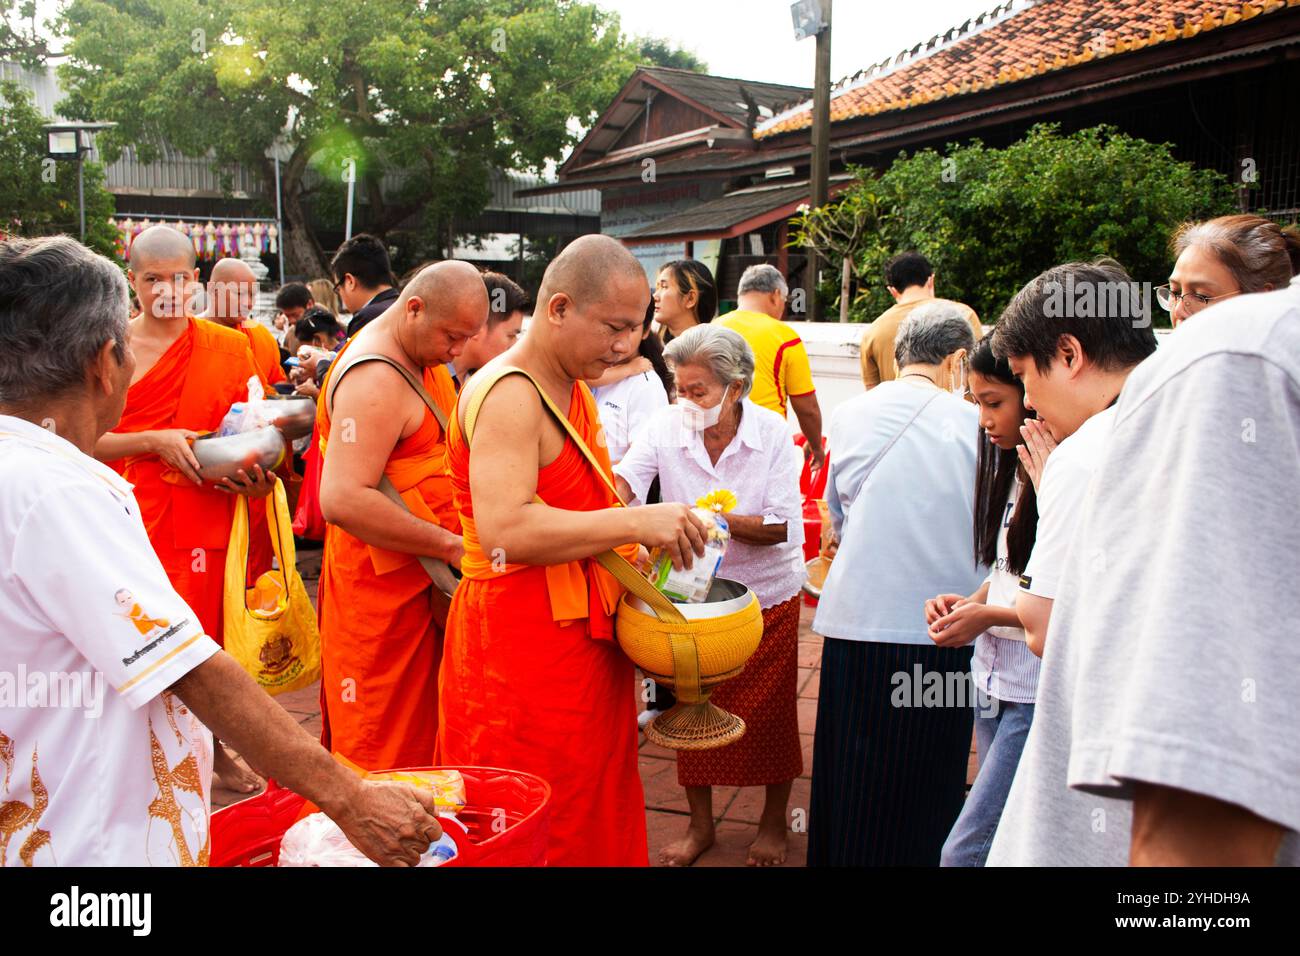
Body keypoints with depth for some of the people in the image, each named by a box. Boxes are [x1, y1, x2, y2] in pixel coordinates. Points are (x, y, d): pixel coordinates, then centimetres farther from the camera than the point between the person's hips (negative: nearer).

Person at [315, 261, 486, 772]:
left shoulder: (422, 359, 10)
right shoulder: (375, 380, -21)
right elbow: (342, 499, -31)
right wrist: (451, 545, -25)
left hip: (418, 578, 9)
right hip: (381, 585, -9)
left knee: (421, 728, 18)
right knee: (382, 748, 2)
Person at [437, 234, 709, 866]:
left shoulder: (574, 390, 14)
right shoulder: (509, 393, -17)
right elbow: (504, 529, -29)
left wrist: (638, 545, 7)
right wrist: (634, 522, -25)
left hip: (582, 635, 9)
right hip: (522, 642, -9)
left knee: (595, 810, 17)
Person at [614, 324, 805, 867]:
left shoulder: (772, 432, -16)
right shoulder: (666, 425, -14)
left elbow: (783, 526, -17)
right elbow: (625, 479, -28)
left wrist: (719, 519, -29)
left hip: (765, 594, -1)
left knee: (768, 713, 11)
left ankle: (773, 822, 35)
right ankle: (700, 823, 34)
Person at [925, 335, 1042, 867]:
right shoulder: (1012, 468, 11)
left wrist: (989, 616, -16)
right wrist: (969, 601, 3)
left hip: (1040, 693, -8)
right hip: (995, 679, 8)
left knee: (966, 852, -7)